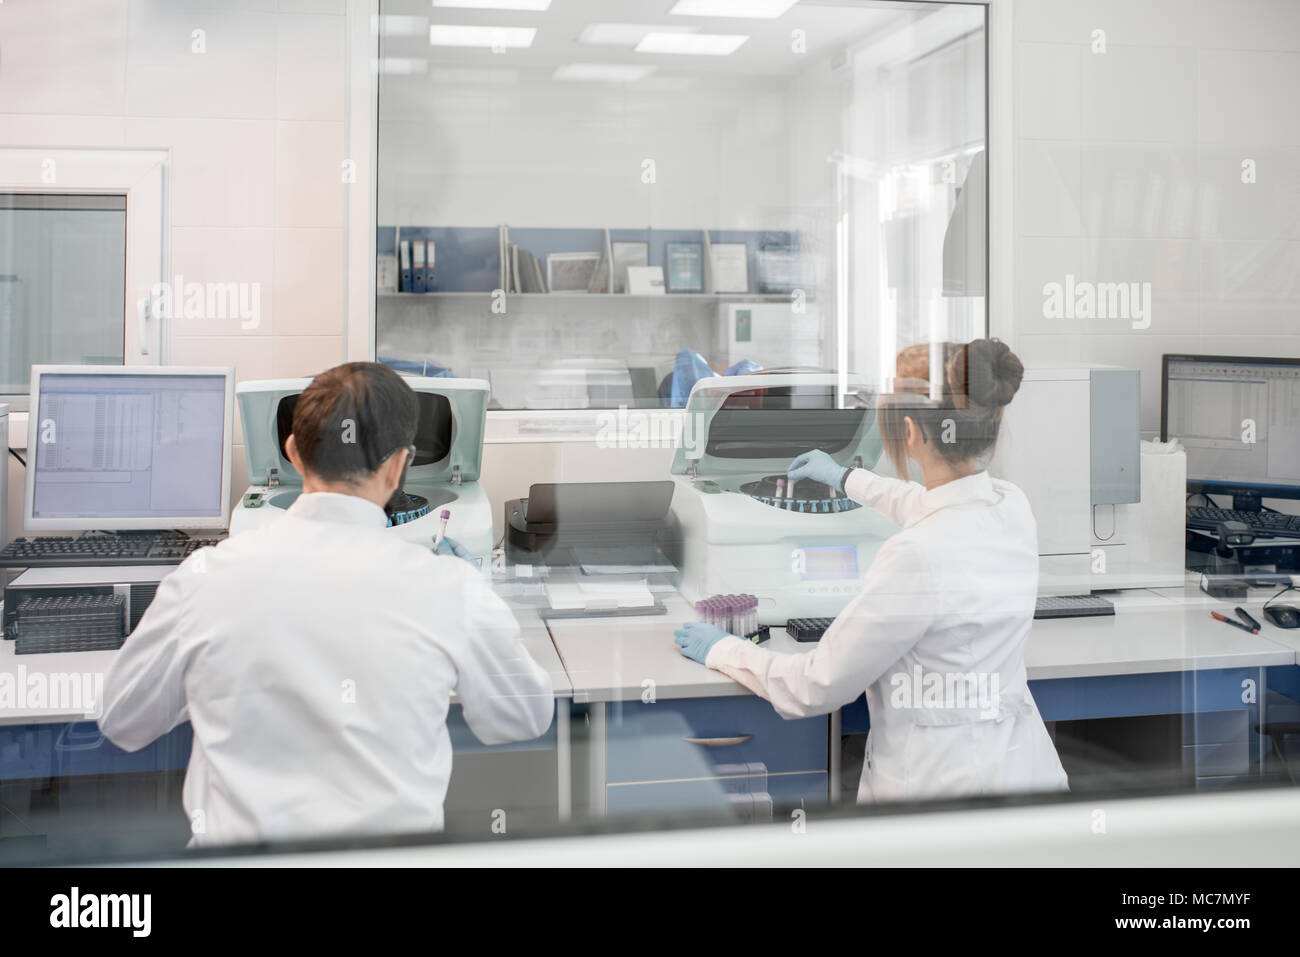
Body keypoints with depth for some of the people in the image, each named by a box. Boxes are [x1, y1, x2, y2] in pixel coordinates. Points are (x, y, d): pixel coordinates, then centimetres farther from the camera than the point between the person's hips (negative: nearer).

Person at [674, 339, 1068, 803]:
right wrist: (847, 478, 42)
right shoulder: (1011, 505, -2)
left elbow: (815, 688, -14)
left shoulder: (919, 556, -26)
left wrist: (720, 650, 3)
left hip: (943, 783, -8)